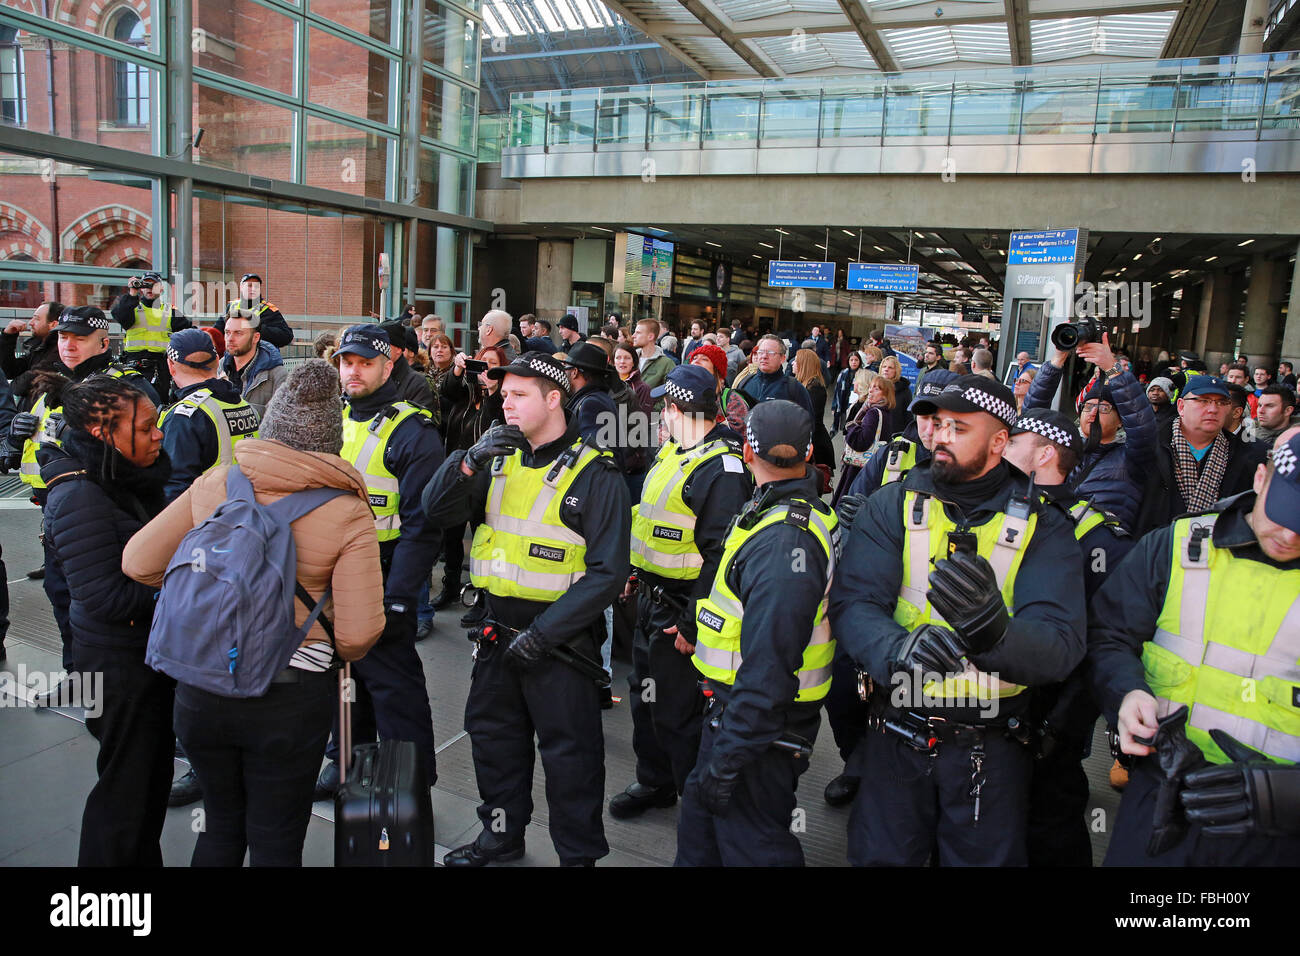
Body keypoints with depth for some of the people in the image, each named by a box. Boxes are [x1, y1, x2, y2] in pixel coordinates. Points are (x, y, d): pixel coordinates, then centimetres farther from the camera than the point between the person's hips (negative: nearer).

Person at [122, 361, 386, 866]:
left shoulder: (215, 482, -4)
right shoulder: (349, 512, -14)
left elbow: (138, 562, 2)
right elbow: (359, 633, -17)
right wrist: (337, 651, 6)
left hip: (202, 685, 3)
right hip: (290, 696, -3)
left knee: (221, 824, 25)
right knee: (276, 841, 16)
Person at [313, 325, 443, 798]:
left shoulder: (412, 433, -13)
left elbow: (421, 524, -18)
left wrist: (398, 598, -22)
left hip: (381, 580, -7)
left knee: (393, 685, 1)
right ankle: (345, 760, 39)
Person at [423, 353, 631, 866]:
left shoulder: (595, 474, -13)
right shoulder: (501, 458, 6)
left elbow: (607, 573, -17)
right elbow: (437, 511, -1)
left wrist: (543, 633, -20)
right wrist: (469, 461, -19)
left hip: (559, 637, -6)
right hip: (498, 628, 6)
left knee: (568, 753, 8)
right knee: (493, 736, 20)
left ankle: (579, 852, 28)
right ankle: (501, 834, 42)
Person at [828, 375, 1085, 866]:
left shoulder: (1043, 526, -7)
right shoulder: (892, 506, -5)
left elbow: (1062, 647, -19)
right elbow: (851, 603, -16)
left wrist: (994, 629, -40)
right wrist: (896, 650, -37)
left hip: (992, 747, 0)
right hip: (897, 735, 1)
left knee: (984, 858, 18)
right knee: (879, 855, 16)